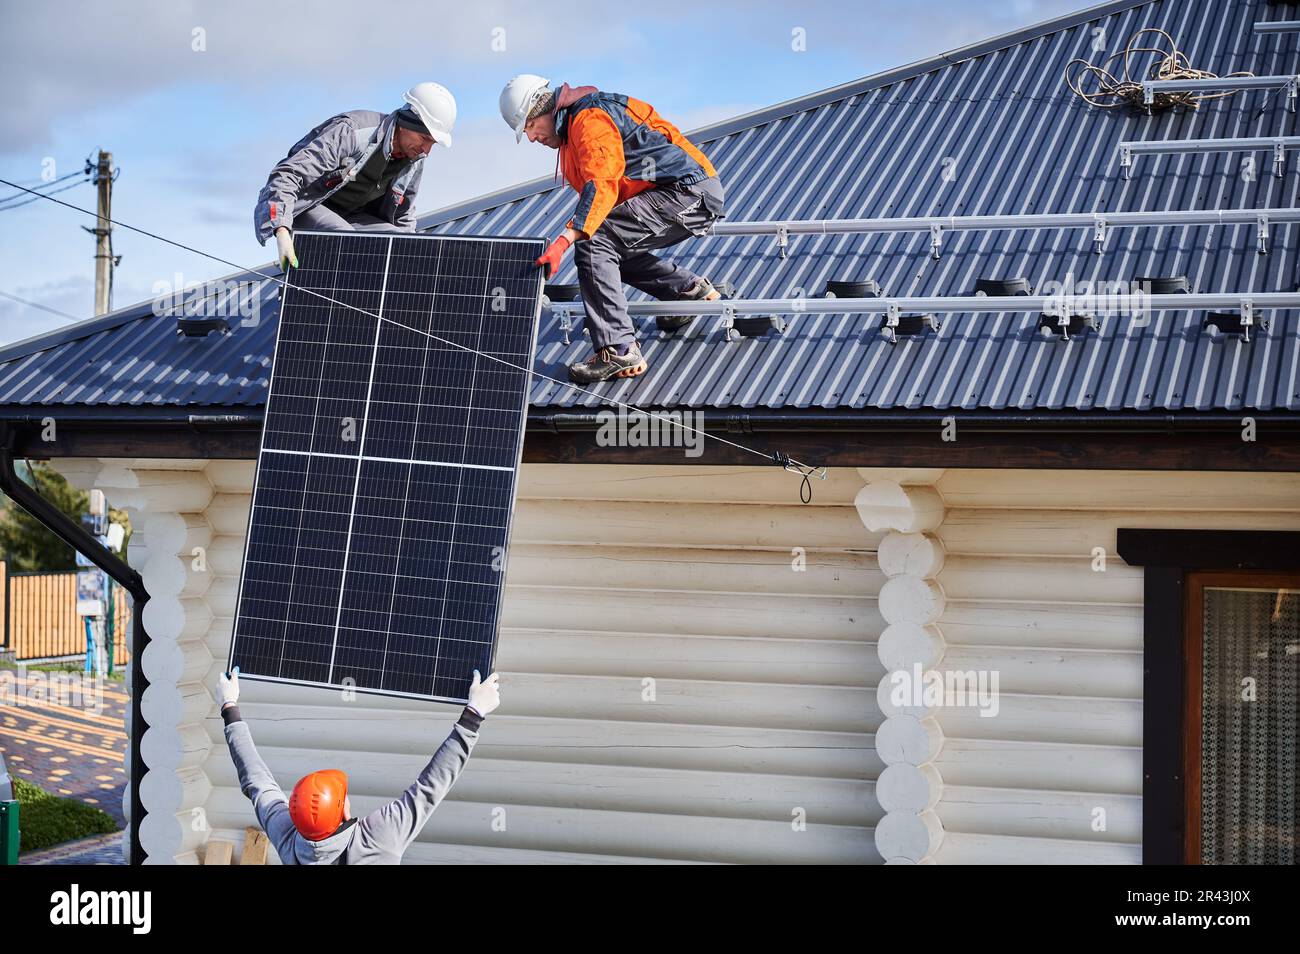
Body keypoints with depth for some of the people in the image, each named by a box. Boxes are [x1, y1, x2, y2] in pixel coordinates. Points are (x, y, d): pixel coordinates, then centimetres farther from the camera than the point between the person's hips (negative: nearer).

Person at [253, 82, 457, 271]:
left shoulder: (414, 162, -5)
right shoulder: (350, 132, -29)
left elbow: (402, 219, 11)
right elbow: (286, 175, -34)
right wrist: (282, 232, -45)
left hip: (348, 216, 7)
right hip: (302, 207, -7)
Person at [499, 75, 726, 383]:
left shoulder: (590, 118, -14)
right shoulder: (571, 129, 20)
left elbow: (601, 185, -29)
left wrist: (564, 240, -37)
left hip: (690, 192, -11)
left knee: (594, 243, -20)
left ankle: (619, 352, -25)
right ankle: (692, 289, 27)